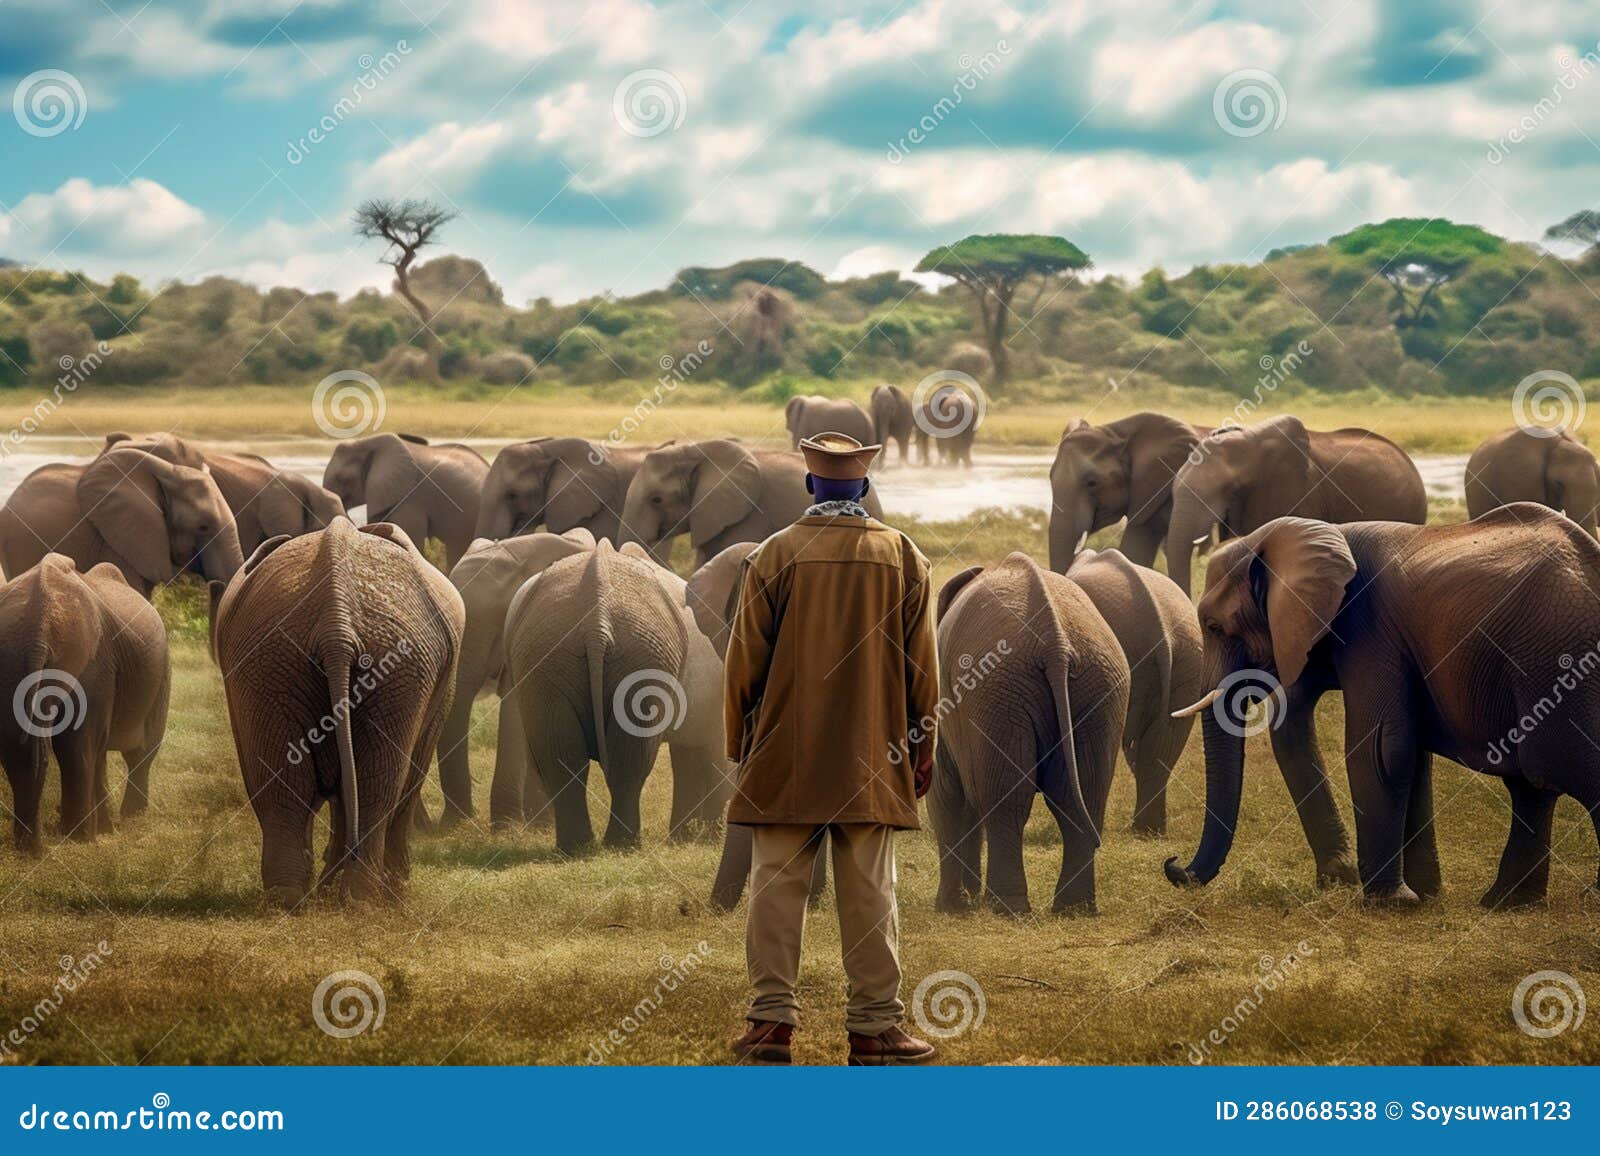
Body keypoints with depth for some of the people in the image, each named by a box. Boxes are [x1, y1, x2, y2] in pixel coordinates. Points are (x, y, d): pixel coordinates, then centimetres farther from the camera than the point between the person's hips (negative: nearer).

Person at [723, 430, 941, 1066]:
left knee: (777, 888, 4)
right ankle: (874, 1026, 4)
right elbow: (921, 663, 5)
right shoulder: (903, 556, 1)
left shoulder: (775, 554, -3)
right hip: (873, 759, 1)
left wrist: (740, 743, 11)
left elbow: (745, 660, 0)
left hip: (784, 757, -1)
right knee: (870, 893, 4)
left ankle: (772, 1020, 3)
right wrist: (922, 749, 14)